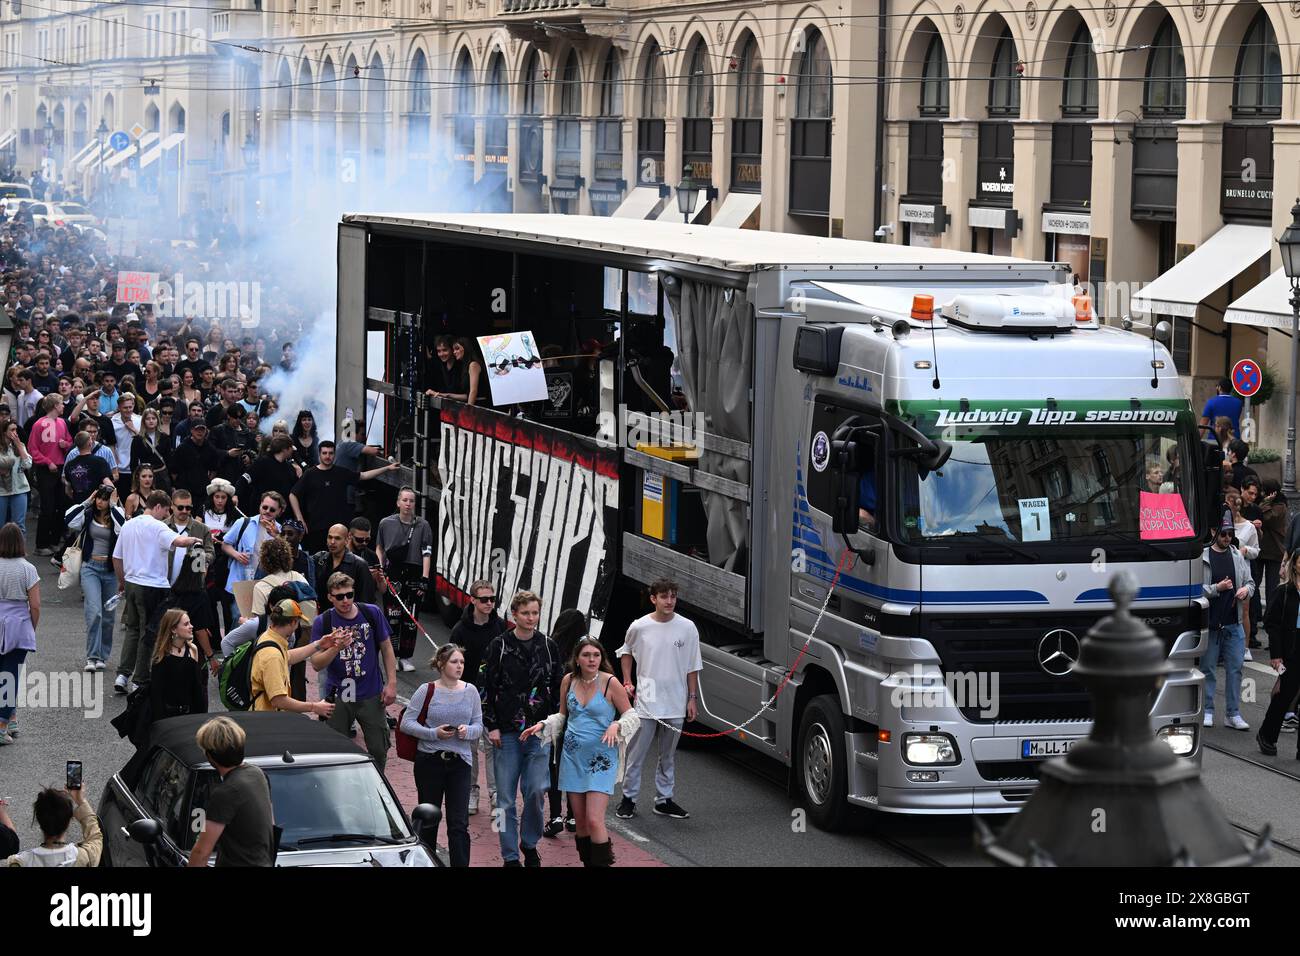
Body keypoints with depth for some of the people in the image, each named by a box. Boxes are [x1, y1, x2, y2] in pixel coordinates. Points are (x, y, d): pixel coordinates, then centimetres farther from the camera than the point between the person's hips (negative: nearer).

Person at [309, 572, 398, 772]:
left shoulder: (372, 614, -4)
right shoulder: (323, 623, -7)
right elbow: (317, 664, -10)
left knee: (379, 750, 6)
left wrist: (391, 683, 1)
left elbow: (386, 648, 6)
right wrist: (336, 648, -28)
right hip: (338, 696, -1)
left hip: (371, 695, 1)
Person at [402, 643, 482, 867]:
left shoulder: (470, 691, 3)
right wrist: (434, 733, -17)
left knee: (459, 824, -6)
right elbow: (406, 723, -5)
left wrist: (468, 731, -15)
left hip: (460, 762, 1)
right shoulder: (427, 691, -5)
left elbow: (479, 726, 8)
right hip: (429, 761, -1)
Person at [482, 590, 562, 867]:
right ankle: (510, 855, 11)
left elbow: (558, 687, 12)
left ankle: (530, 843, 17)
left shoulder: (548, 647, 7)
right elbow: (487, 687, 0)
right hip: (506, 731, -1)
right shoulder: (499, 646, 0)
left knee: (536, 790, -6)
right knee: (506, 797, 1)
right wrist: (491, 725, -5)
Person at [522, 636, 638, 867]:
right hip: (573, 757, 5)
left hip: (601, 759, -5)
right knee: (580, 819, 8)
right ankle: (587, 861, 21)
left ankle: (602, 862, -3)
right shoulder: (569, 681, 4)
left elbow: (631, 716, -3)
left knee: (594, 820, -13)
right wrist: (543, 725, 2)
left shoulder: (610, 683, -9)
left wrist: (616, 726, -23)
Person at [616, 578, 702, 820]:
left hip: (675, 704, 2)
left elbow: (692, 667, 4)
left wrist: (692, 698, 2)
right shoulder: (639, 627, -5)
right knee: (636, 754, 2)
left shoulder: (687, 628, -3)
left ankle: (664, 800, 22)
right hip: (646, 701, -2)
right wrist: (627, 681, 5)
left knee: (668, 756, 13)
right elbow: (626, 652, 14)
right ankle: (629, 798, 13)